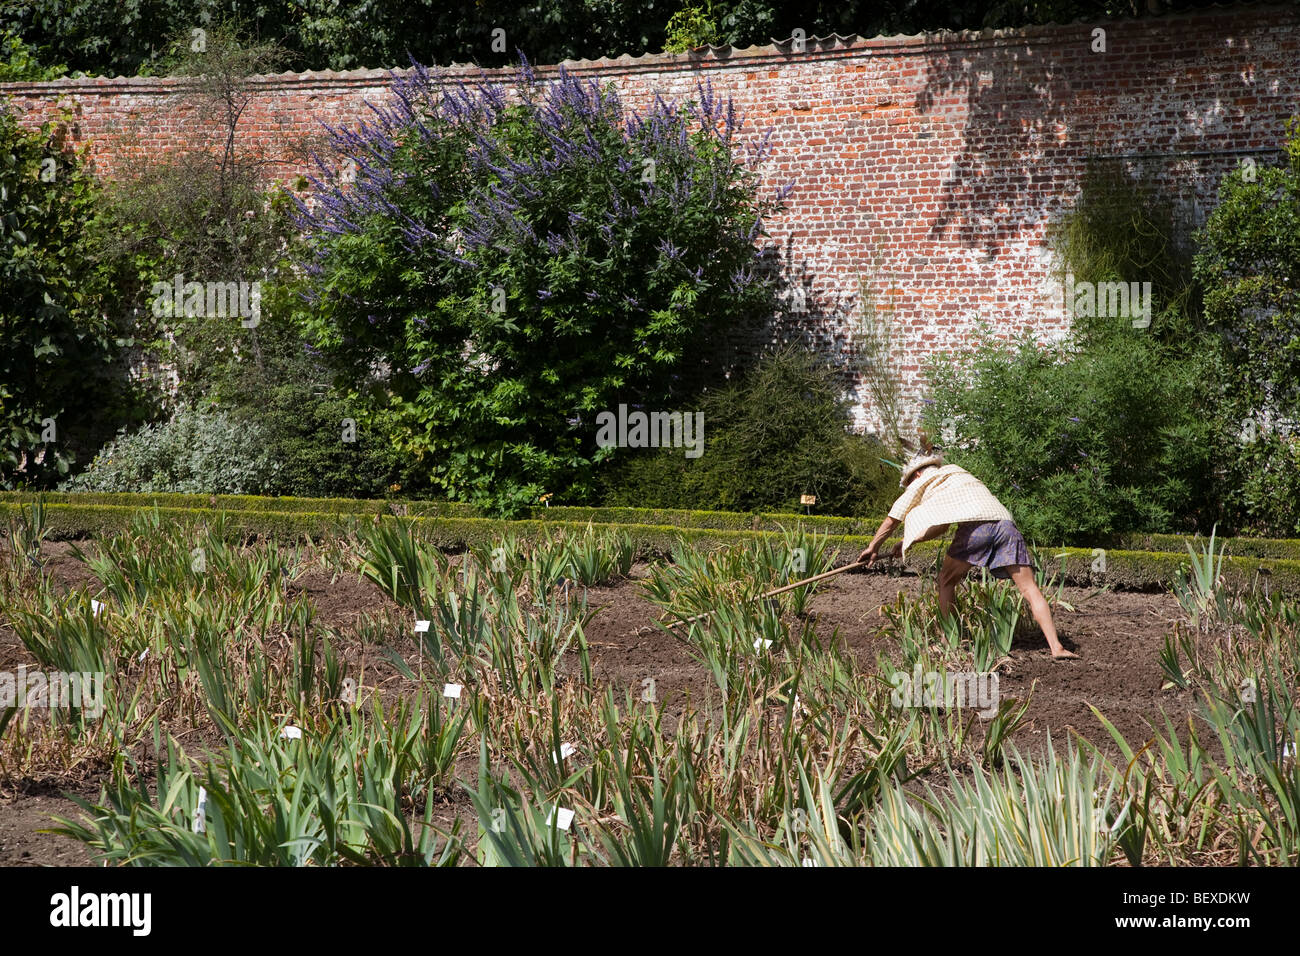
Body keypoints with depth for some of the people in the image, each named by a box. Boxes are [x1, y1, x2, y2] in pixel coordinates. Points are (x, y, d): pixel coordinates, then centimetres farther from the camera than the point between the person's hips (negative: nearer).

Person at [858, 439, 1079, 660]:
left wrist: (873, 547, 40)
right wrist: (909, 542, 49)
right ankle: (1056, 647, -9)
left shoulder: (923, 482, 21)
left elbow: (892, 520, 27)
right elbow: (941, 528, 46)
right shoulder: (957, 472, 38)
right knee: (1030, 589, 1)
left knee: (946, 580, 17)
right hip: (1005, 523, 5)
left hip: (975, 525, -5)